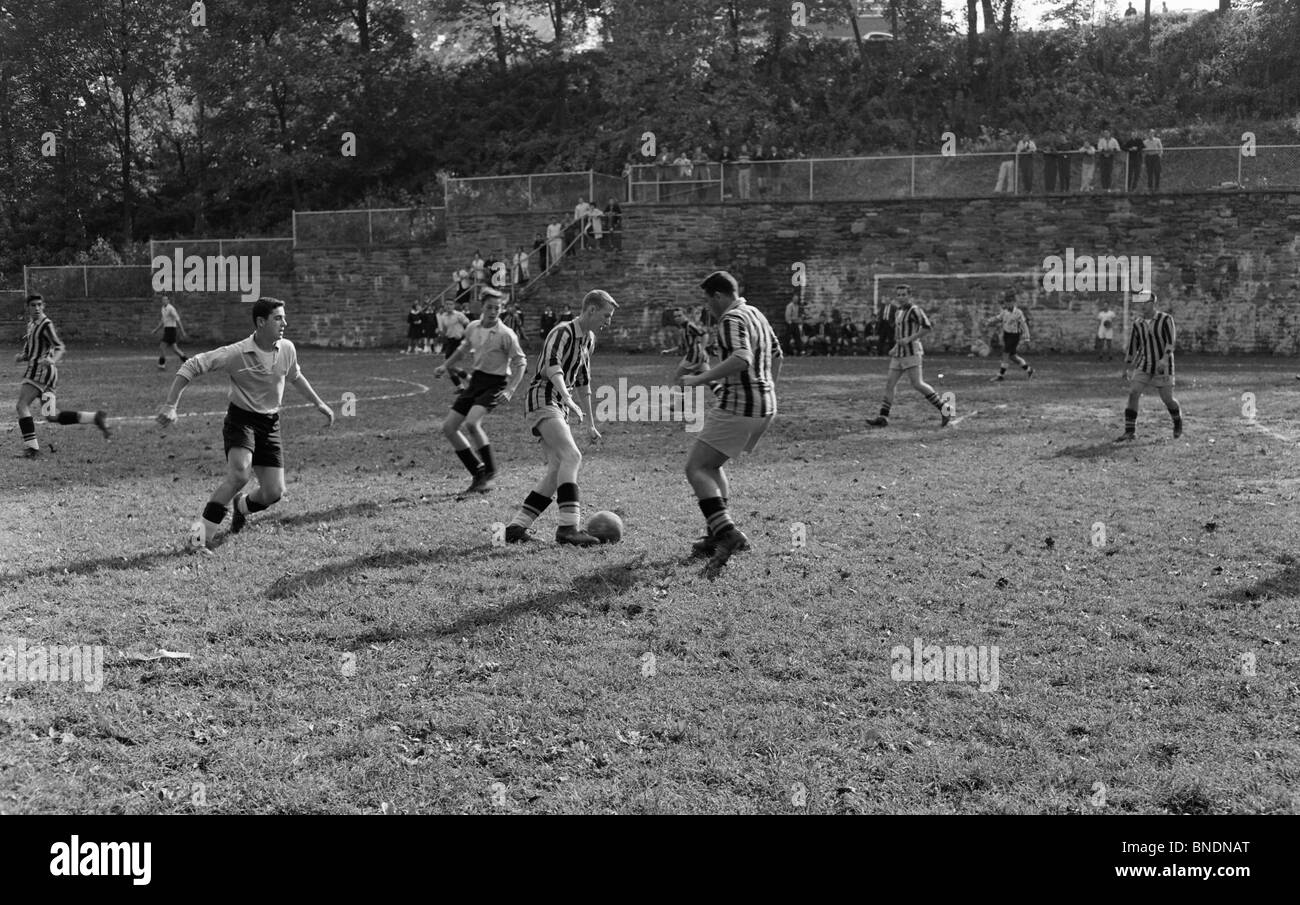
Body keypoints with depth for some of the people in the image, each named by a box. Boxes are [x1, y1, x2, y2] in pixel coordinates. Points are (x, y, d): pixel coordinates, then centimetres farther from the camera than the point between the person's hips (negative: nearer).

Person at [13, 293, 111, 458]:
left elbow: (60, 347, -17)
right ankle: (95, 418, 12)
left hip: (43, 371, -9)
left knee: (22, 406, -14)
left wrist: (53, 360, -35)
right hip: (34, 371, 9)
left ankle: (31, 448, -14)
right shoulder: (31, 324, 19)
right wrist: (21, 357, 6)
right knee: (53, 417, 9)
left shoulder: (46, 325, -8)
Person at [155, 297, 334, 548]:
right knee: (240, 474, -30)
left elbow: (295, 376, 21)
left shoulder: (287, 349, -2)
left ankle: (242, 505, 35)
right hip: (241, 419, -5)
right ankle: (202, 535, -18)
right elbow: (192, 366, -16)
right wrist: (170, 405, -22)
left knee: (274, 493, -2)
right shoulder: (236, 353, -18)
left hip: (270, 424, 5)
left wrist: (319, 404, 25)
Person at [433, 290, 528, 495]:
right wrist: (446, 366, 21)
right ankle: (478, 474, 11)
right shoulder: (473, 327, 5)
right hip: (476, 380, 7)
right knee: (448, 427, 1)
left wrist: (510, 390, -21)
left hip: (495, 384, -7)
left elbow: (520, 363, -10)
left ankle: (490, 472, -13)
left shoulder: (506, 335, -14)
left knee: (471, 423, -30)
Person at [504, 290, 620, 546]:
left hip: (559, 408, 9)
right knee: (571, 456, -24)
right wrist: (567, 398, -45)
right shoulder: (563, 332, -12)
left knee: (557, 472, 3)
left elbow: (583, 379, 27)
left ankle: (516, 528, 6)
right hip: (543, 400, -9)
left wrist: (590, 422, 29)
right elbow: (552, 365, -30)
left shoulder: (588, 339, 17)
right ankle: (568, 527, -29)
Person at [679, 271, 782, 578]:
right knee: (711, 465, 22)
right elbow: (776, 355, 28)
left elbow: (741, 359, -30)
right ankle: (716, 535, 19)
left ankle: (727, 533, -26)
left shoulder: (732, 319, -13)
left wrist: (700, 379, -27)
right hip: (764, 407, 10)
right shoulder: (755, 314, 17)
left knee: (696, 468, -10)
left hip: (738, 408, -10)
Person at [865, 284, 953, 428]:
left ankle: (944, 410, -5)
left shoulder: (914, 310, -8)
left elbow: (927, 327, -18)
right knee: (889, 384, 2)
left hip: (912, 352, -8)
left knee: (917, 384, -14)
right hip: (899, 354, 8)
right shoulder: (899, 312, 18)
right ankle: (883, 418, 3)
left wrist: (909, 339, -21)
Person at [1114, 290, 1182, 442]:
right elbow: (1132, 346, 15)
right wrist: (1127, 368, 17)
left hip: (1163, 366, -4)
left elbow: (1171, 340, -16)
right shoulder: (1138, 324, 6)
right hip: (1143, 366, 4)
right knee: (1133, 394, -13)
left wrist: (1164, 358, -31)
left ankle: (1178, 424, 32)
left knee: (1167, 399, 1)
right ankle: (1129, 431, -8)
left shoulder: (1165, 319, -7)